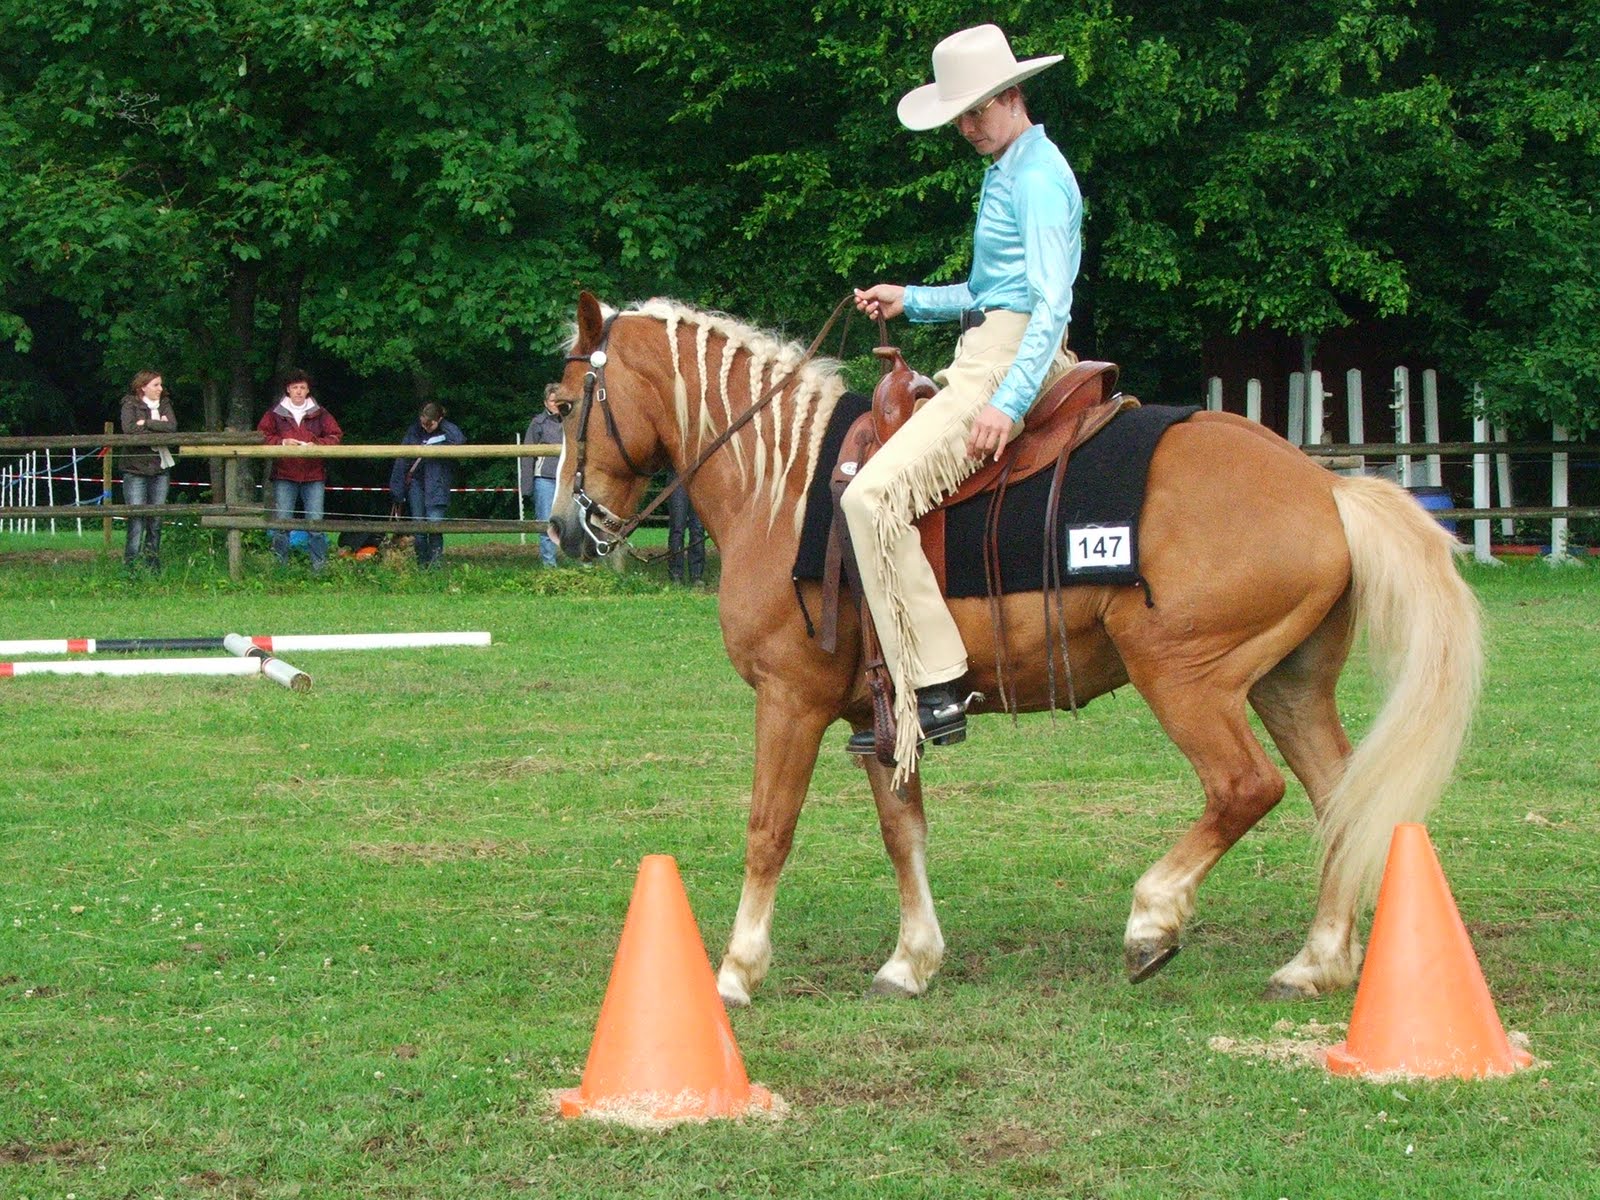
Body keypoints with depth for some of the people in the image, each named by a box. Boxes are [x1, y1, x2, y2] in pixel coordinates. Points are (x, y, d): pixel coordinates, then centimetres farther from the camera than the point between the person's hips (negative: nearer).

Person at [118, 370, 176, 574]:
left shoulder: (164, 404, 13)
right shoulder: (130, 405, 1)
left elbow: (172, 427, -4)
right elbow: (129, 429, -16)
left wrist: (146, 423, -11)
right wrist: (158, 427, -9)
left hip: (160, 468, 4)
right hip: (136, 468, -4)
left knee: (156, 522, 4)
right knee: (137, 521, -10)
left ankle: (153, 568, 9)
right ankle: (131, 568, -7)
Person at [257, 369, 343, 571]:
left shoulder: (320, 414, 8)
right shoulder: (275, 413, 7)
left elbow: (335, 437, 7)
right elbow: (262, 436, 5)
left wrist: (317, 444, -10)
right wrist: (281, 442, -11)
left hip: (314, 476, 0)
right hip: (284, 476, 0)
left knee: (316, 522, -2)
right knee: (281, 522, -2)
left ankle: (319, 565, 3)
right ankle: (280, 565, 4)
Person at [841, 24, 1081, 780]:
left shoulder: (1037, 180, -12)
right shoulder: (1007, 173, 20)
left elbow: (1051, 302, -22)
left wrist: (1008, 404, -31)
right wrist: (910, 302, 19)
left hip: (1013, 362, -11)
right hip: (985, 358, 11)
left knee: (874, 495, -25)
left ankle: (935, 694, -28)